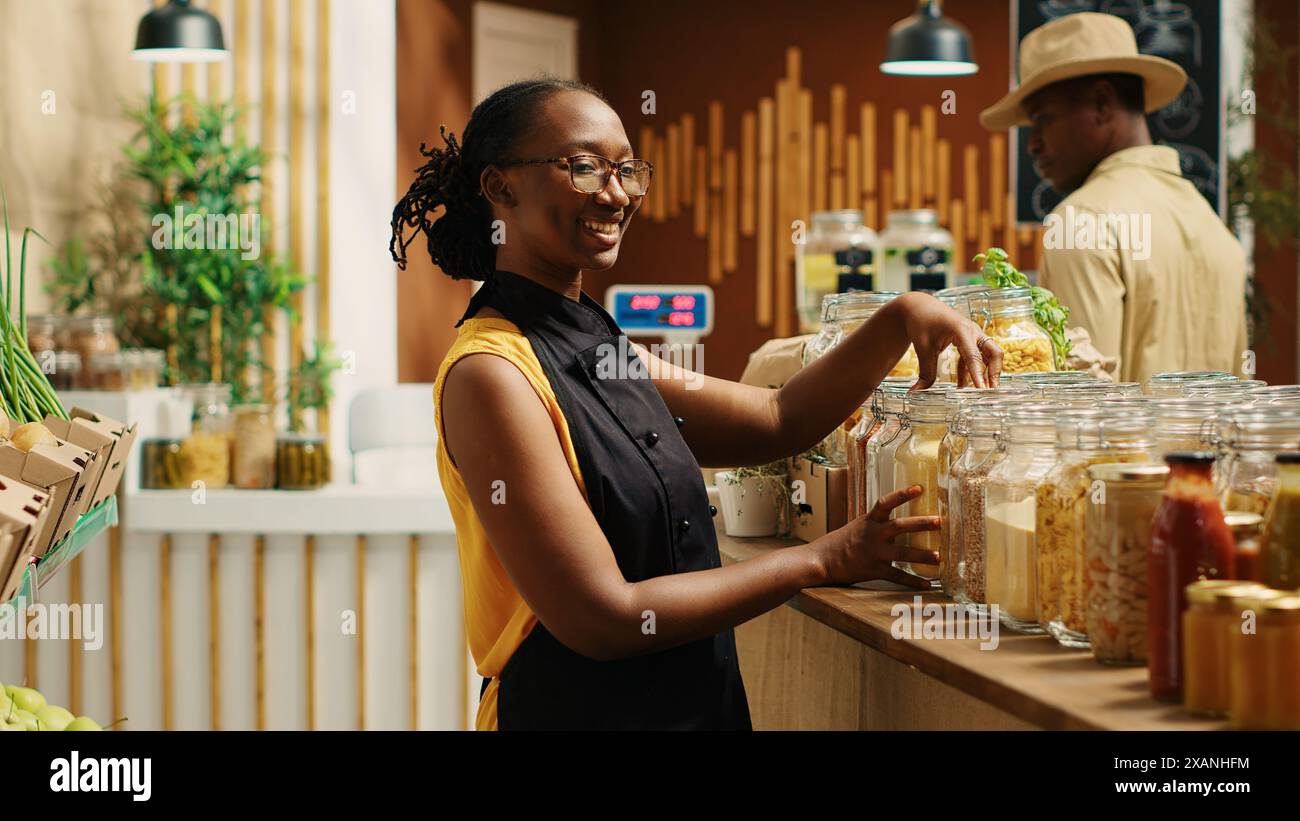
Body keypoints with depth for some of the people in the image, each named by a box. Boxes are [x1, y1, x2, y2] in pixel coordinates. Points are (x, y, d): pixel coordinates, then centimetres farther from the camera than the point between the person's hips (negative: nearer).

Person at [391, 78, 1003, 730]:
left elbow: (776, 422, 7)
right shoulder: (489, 371, -18)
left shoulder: (600, 348, 8)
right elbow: (602, 617, -22)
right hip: (571, 708, -8)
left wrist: (901, 319, -9)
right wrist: (821, 560, -15)